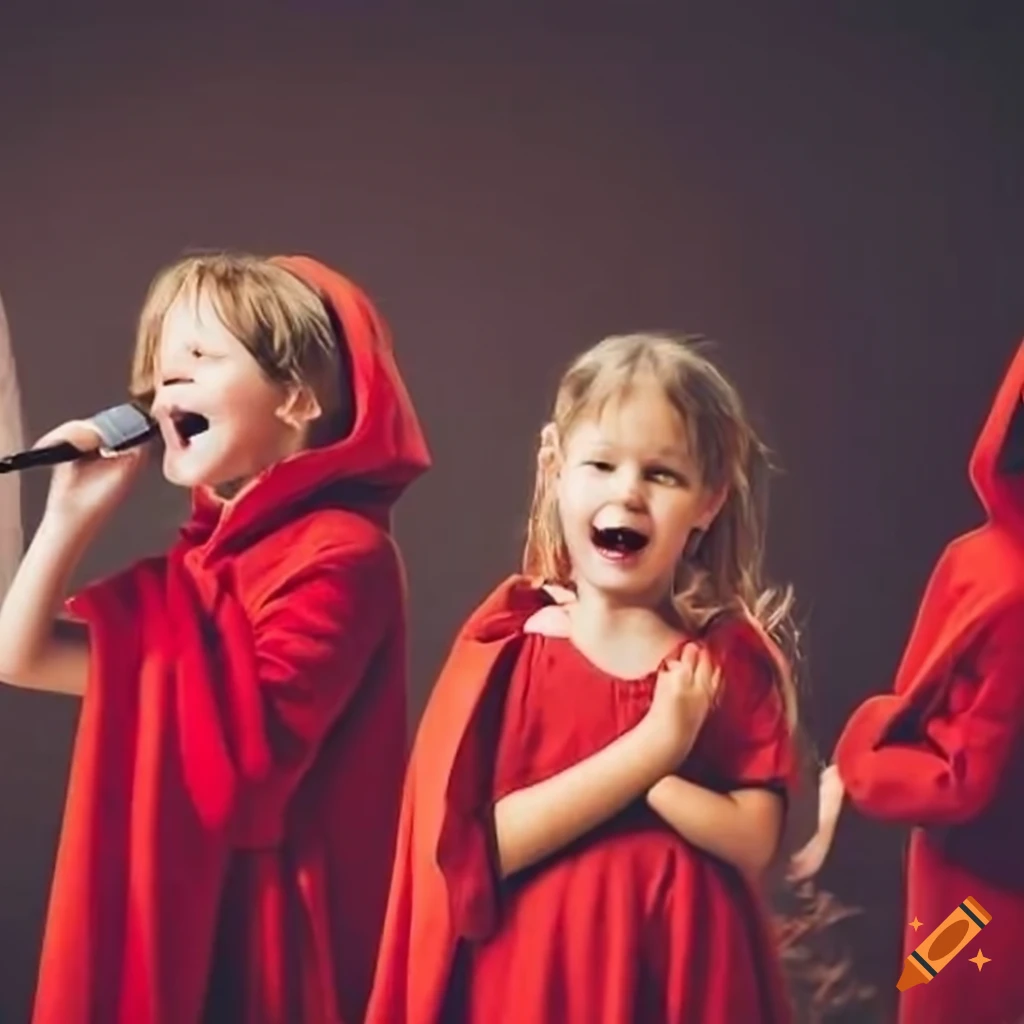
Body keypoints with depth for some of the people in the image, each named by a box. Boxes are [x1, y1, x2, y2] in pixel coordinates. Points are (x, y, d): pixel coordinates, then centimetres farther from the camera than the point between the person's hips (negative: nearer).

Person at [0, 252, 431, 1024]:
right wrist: (72, 516, 2)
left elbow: (244, 749, -24)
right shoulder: (205, 556, 11)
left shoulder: (341, 554, -15)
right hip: (175, 911, 8)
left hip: (270, 921, -8)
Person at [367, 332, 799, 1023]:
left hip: (687, 967, 1)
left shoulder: (733, 657, -3)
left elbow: (752, 842, -9)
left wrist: (643, 775, -19)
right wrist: (651, 746, -20)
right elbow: (485, 845, -16)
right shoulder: (509, 645, -8)